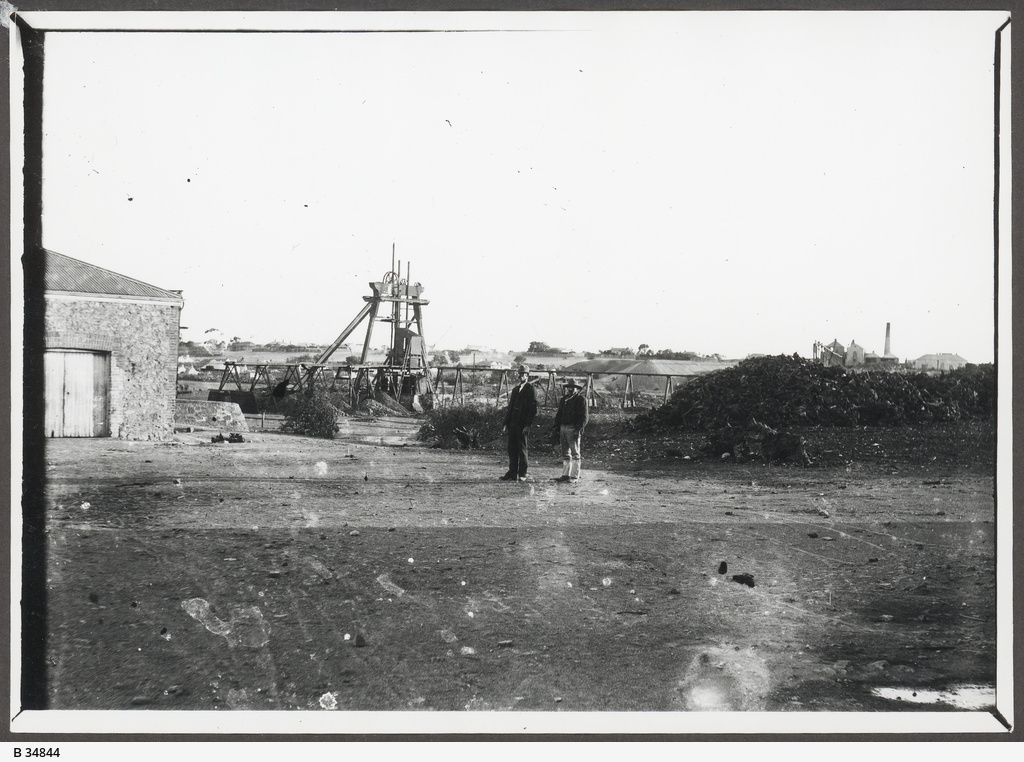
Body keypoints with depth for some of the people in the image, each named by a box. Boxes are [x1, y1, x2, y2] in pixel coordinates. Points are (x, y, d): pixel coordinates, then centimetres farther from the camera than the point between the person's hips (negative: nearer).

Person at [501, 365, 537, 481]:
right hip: (513, 423, 7)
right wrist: (506, 424, 14)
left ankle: (522, 475, 5)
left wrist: (527, 425, -16)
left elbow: (533, 409, -10)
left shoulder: (531, 390, -4)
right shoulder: (515, 389, 17)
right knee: (512, 449, 6)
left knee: (523, 449, -1)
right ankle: (512, 474, 10)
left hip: (523, 424, -7)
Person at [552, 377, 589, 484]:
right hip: (563, 428, 7)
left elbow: (584, 417, -8)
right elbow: (559, 414, 21)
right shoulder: (563, 399, 18)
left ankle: (575, 477, -4)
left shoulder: (581, 399, -3)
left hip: (573, 429, -7)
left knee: (575, 454, -5)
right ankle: (565, 474, 16)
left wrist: (578, 429, -17)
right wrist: (556, 428, 11)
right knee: (565, 454, 11)